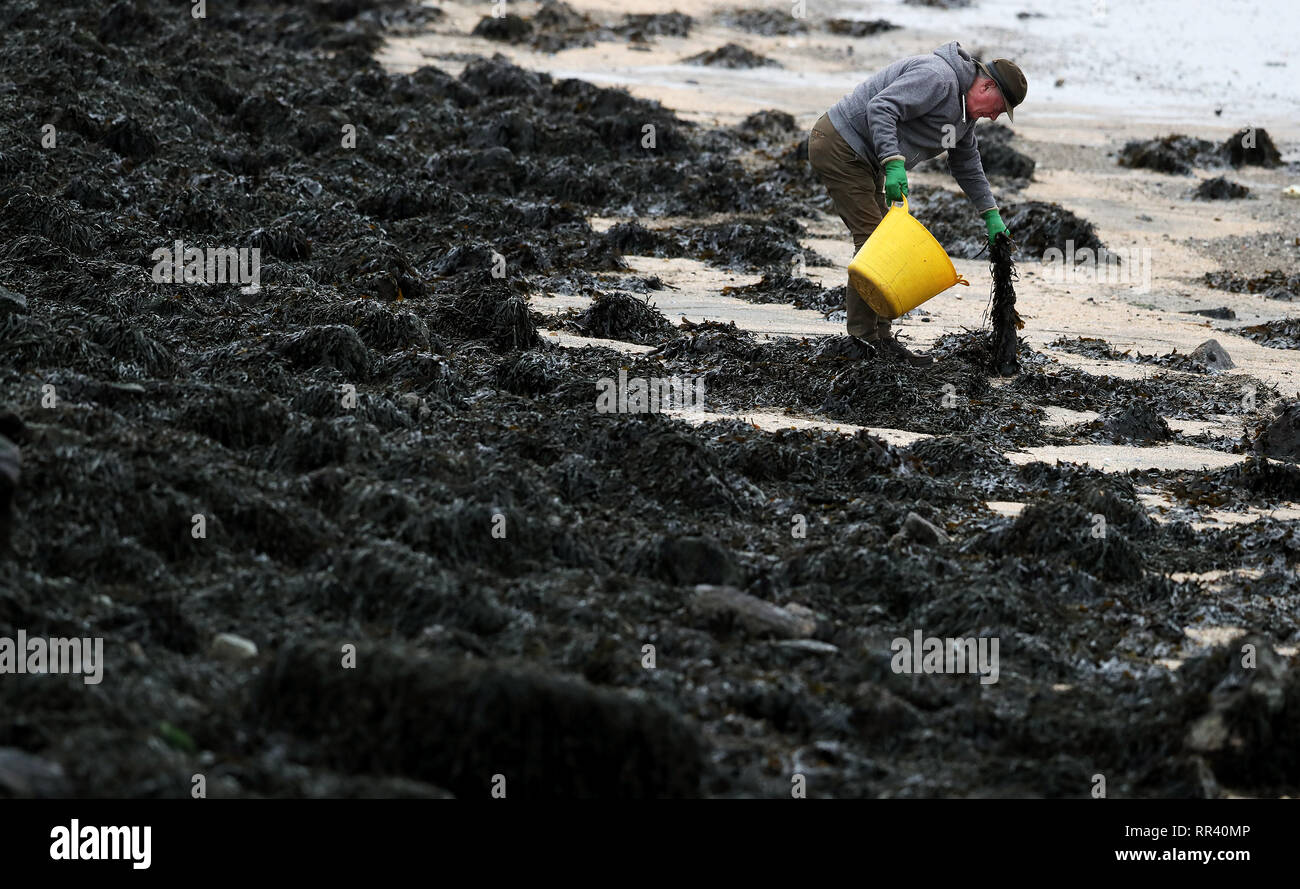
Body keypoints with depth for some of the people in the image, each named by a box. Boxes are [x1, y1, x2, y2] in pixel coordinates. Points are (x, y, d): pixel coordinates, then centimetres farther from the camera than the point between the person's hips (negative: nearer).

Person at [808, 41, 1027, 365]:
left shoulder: (964, 108, 13)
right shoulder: (938, 77, -21)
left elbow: (967, 165, 25)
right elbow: (880, 108, -30)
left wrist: (991, 214, 18)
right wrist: (894, 163, -36)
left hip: (862, 159, 11)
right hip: (839, 147, -11)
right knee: (872, 241, -13)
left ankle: (879, 338, 14)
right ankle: (864, 339, -12)